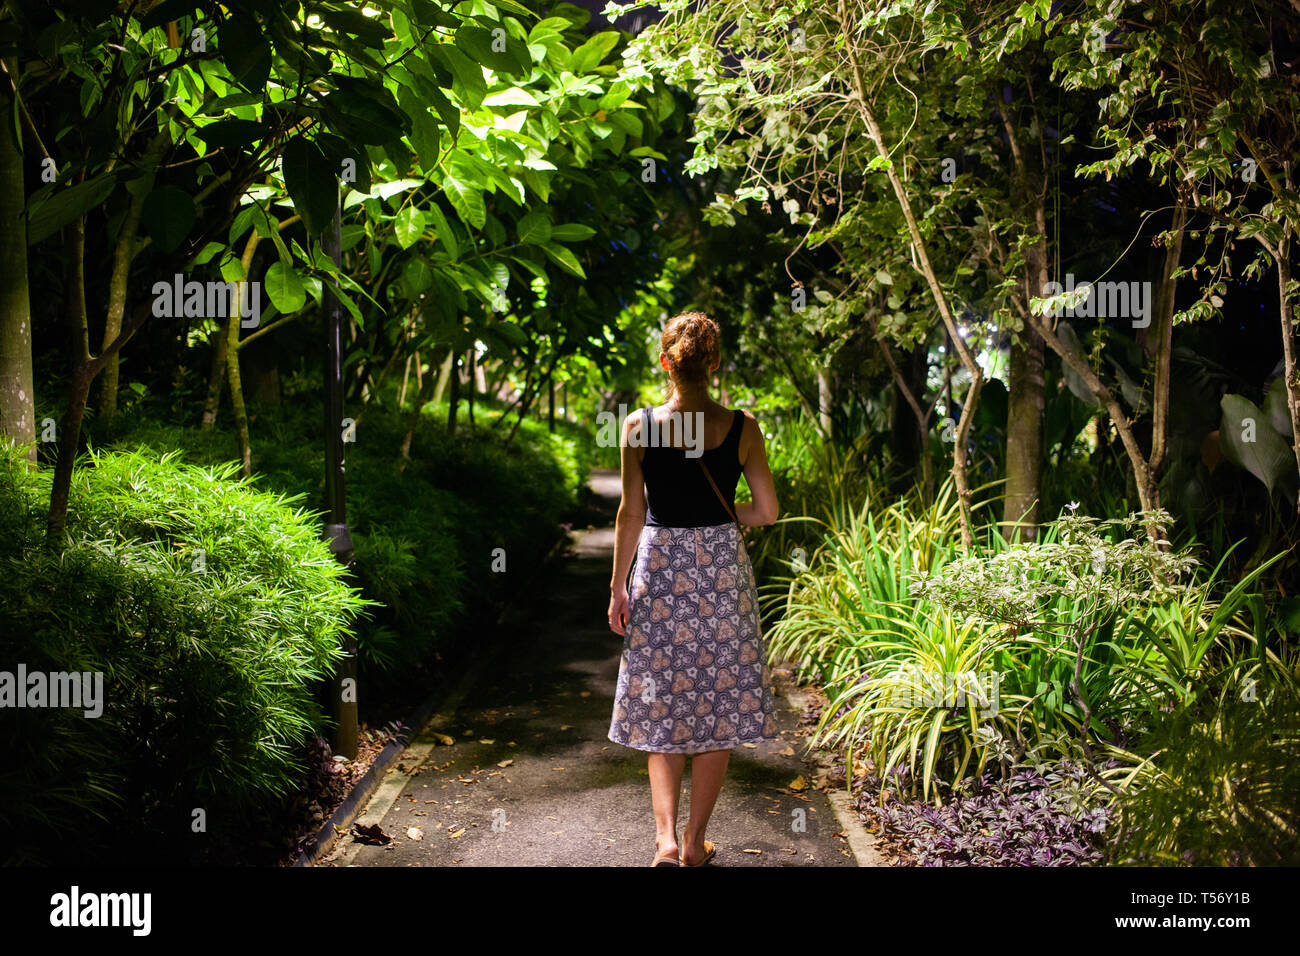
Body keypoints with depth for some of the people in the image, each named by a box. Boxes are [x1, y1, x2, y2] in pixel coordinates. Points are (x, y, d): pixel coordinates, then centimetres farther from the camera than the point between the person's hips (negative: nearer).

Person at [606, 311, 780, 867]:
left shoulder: (639, 426, -7)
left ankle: (666, 838, 1)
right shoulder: (742, 428, -5)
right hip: (723, 573, 0)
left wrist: (617, 587, 2)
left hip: (660, 569, 0)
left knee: (661, 709, 11)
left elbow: (631, 513, -6)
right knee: (718, 706, 11)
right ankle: (695, 842, 18)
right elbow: (767, 512, -2)